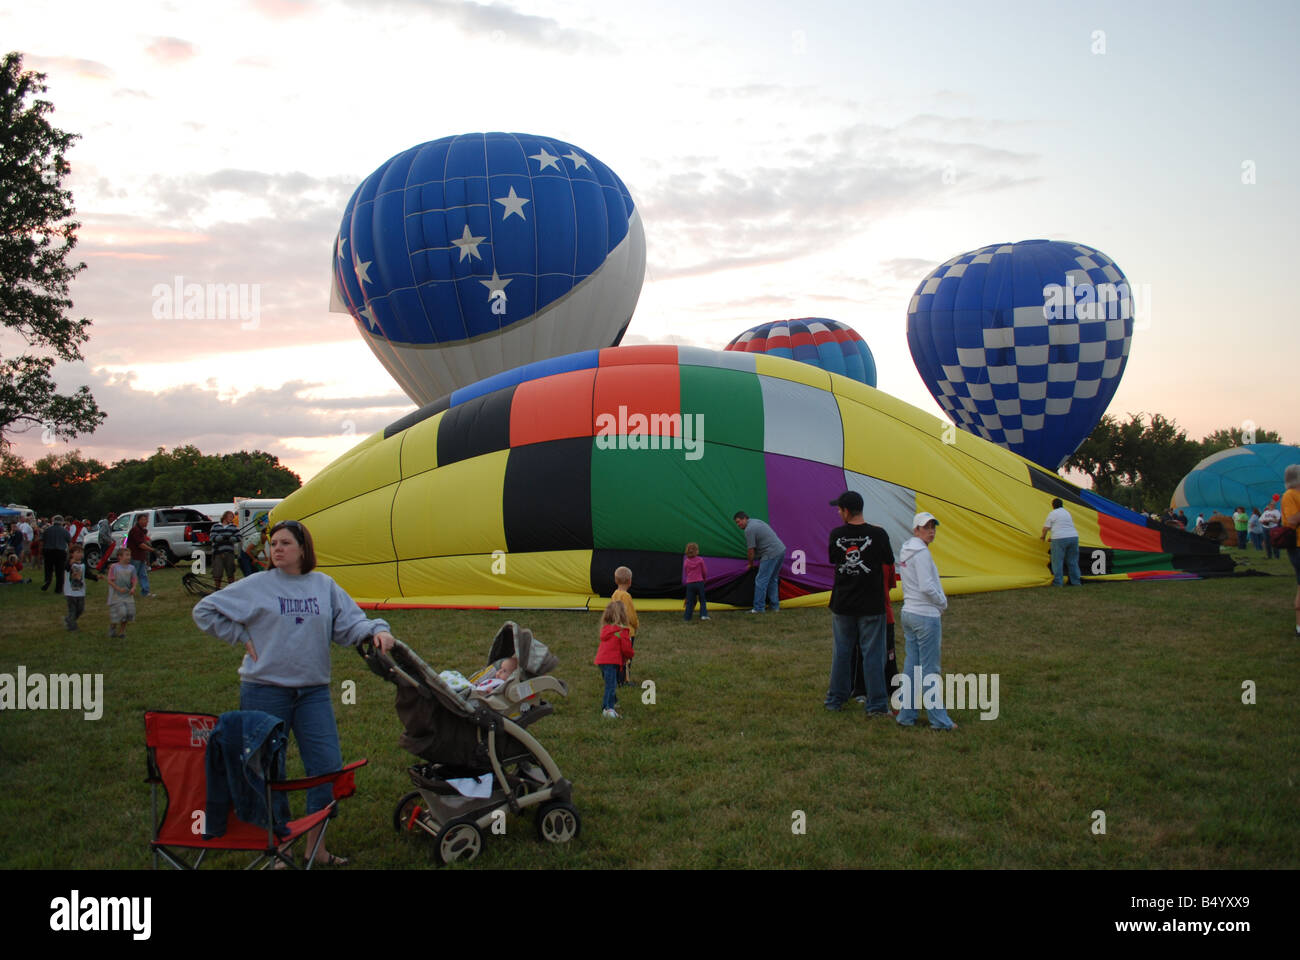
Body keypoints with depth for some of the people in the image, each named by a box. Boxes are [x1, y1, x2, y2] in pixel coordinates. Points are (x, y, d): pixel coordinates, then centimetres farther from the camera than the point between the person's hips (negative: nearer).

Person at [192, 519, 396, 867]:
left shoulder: (324, 585, 7)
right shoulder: (256, 585, -2)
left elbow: (350, 623, 6)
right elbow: (205, 610, 3)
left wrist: (376, 630, -14)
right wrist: (242, 638, -3)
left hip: (314, 692, 3)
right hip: (264, 691, -3)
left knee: (328, 766, 0)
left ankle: (315, 844, 17)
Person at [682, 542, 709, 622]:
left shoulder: (686, 561, 1)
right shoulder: (700, 560, -5)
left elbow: (685, 573, 10)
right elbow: (705, 572, 3)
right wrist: (703, 578, 23)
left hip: (689, 583, 2)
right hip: (699, 582, -2)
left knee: (689, 601, 7)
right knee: (702, 600, 12)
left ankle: (687, 618, 7)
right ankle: (704, 615, 2)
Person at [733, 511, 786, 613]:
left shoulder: (749, 529, -13)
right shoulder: (756, 521, 18)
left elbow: (751, 550, -10)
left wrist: (750, 564, 7)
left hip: (771, 554, -10)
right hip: (781, 550, 10)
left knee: (761, 581, -6)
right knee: (772, 580, 18)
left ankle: (758, 609, -5)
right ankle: (774, 606, 22)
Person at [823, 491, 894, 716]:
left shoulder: (836, 535, -6)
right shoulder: (878, 534, -11)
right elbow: (889, 561, 2)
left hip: (842, 604, 2)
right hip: (871, 604, -2)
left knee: (841, 652, 14)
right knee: (872, 654, 5)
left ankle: (835, 699, 24)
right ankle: (876, 705, 8)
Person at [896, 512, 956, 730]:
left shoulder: (905, 551, 13)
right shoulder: (921, 552, -16)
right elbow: (927, 587, -21)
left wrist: (938, 601, 13)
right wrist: (943, 602, -5)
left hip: (908, 612, 9)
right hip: (926, 616, -9)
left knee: (911, 666, 12)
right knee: (930, 669, -2)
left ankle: (906, 716, 16)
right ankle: (939, 720, 5)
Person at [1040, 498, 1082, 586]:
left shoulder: (1052, 514, 0)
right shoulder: (1067, 512, 20)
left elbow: (1046, 528, -1)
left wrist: (1043, 536, 20)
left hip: (1059, 539, -6)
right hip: (1073, 536, 6)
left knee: (1057, 561, 0)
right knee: (1072, 561, 13)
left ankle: (1057, 582, -1)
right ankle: (1076, 581, 16)